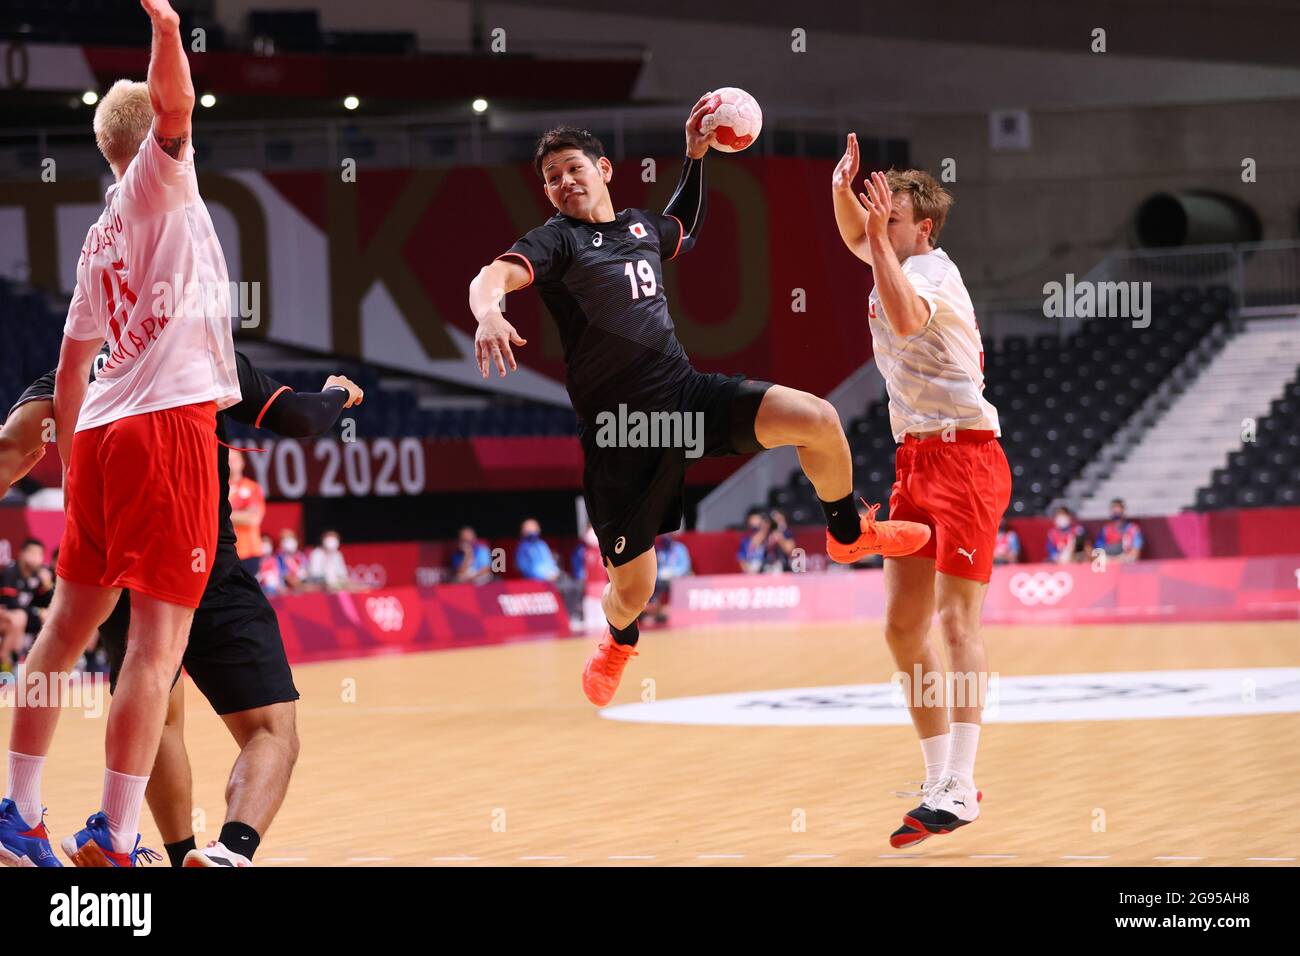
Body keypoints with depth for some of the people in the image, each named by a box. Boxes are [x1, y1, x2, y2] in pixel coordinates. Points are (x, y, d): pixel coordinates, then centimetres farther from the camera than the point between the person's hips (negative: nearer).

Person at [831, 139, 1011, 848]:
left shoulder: (932, 269, -13)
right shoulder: (895, 261, 12)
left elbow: (906, 319, -34)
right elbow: (858, 239, 31)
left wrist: (878, 232, -29)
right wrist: (844, 193, 10)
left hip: (964, 456, -9)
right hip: (917, 457, 9)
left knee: (955, 617, -16)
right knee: (903, 625, 6)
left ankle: (959, 786, -22)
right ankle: (940, 779, 11)